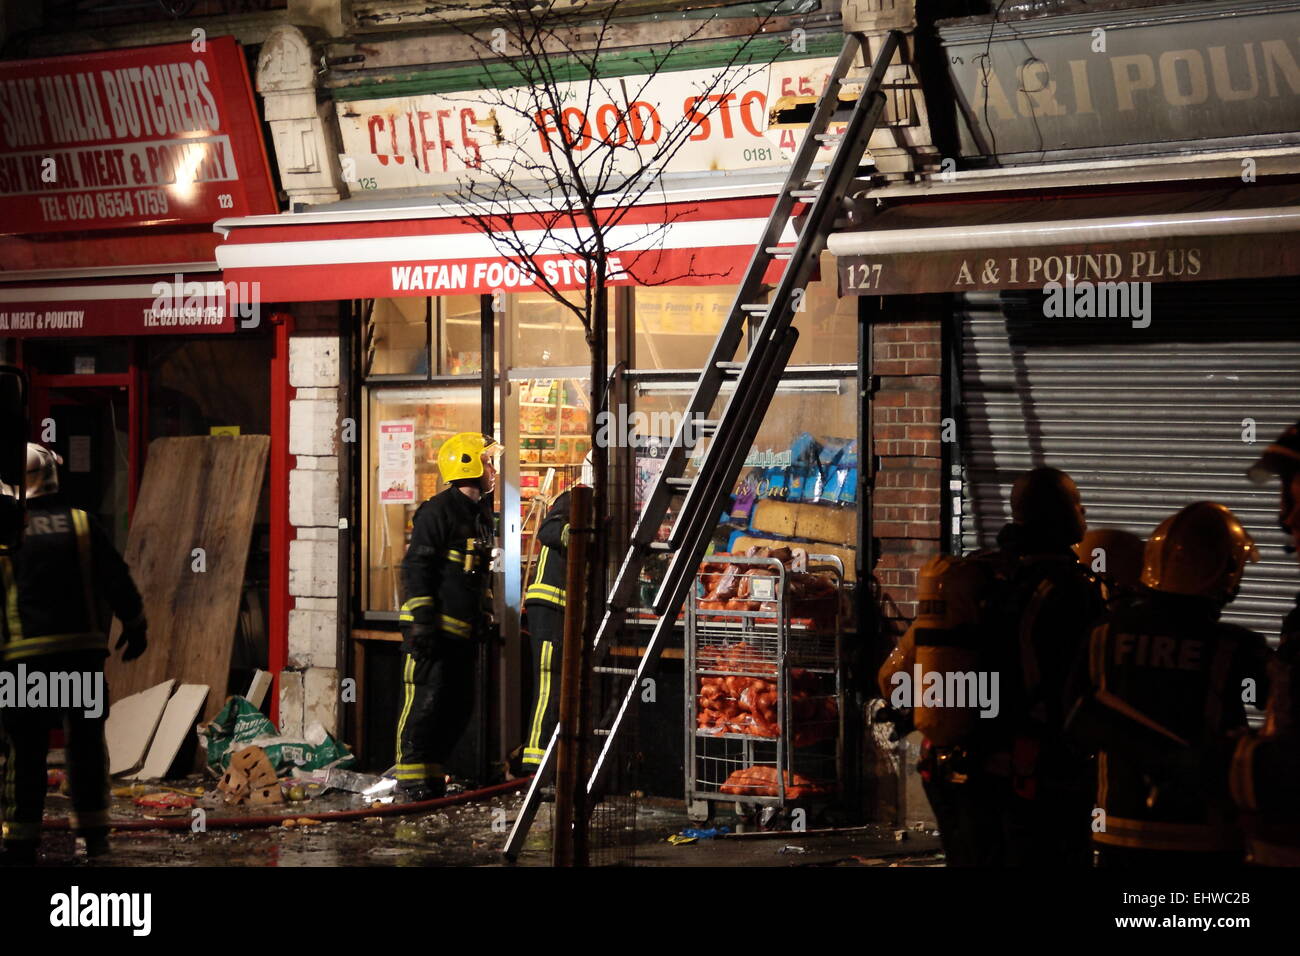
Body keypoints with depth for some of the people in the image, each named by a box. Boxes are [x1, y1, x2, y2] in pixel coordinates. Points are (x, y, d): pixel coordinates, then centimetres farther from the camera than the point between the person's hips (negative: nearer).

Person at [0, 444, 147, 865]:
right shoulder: (81, 524, 0)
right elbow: (118, 582, 3)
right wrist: (135, 627, 16)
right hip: (83, 651, 2)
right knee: (86, 740, 12)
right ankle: (93, 831, 14)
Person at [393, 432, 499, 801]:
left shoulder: (481, 515, 18)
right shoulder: (438, 511, -12)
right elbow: (416, 568, -15)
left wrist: (485, 615, 23)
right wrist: (423, 621, -19)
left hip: (464, 631, 9)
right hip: (433, 628, -9)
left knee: (459, 705, 10)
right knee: (426, 701, -8)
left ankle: (432, 772, 19)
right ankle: (411, 777, -2)